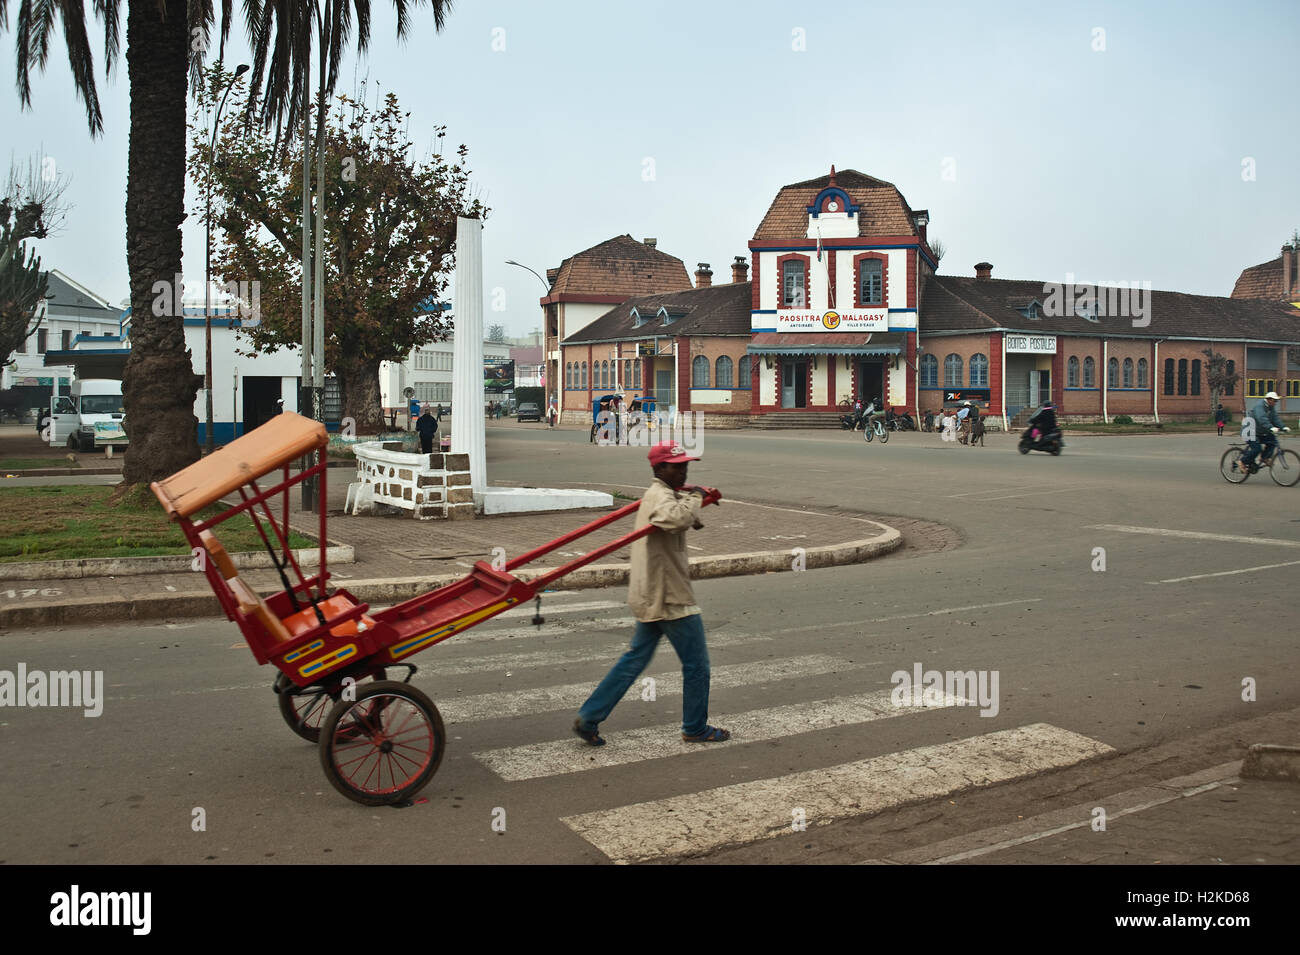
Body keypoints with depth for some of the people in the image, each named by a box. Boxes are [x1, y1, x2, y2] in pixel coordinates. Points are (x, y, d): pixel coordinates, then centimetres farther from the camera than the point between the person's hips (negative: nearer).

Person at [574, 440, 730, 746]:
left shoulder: (660, 493, 16)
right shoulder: (660, 496, -16)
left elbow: (691, 521, 35)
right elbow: (677, 518, -41)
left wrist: (699, 498, 14)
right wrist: (694, 496, -22)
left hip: (652, 596, 10)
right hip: (670, 597, -10)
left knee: (635, 658, 13)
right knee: (696, 664, 5)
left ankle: (588, 718, 13)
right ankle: (696, 729, 20)